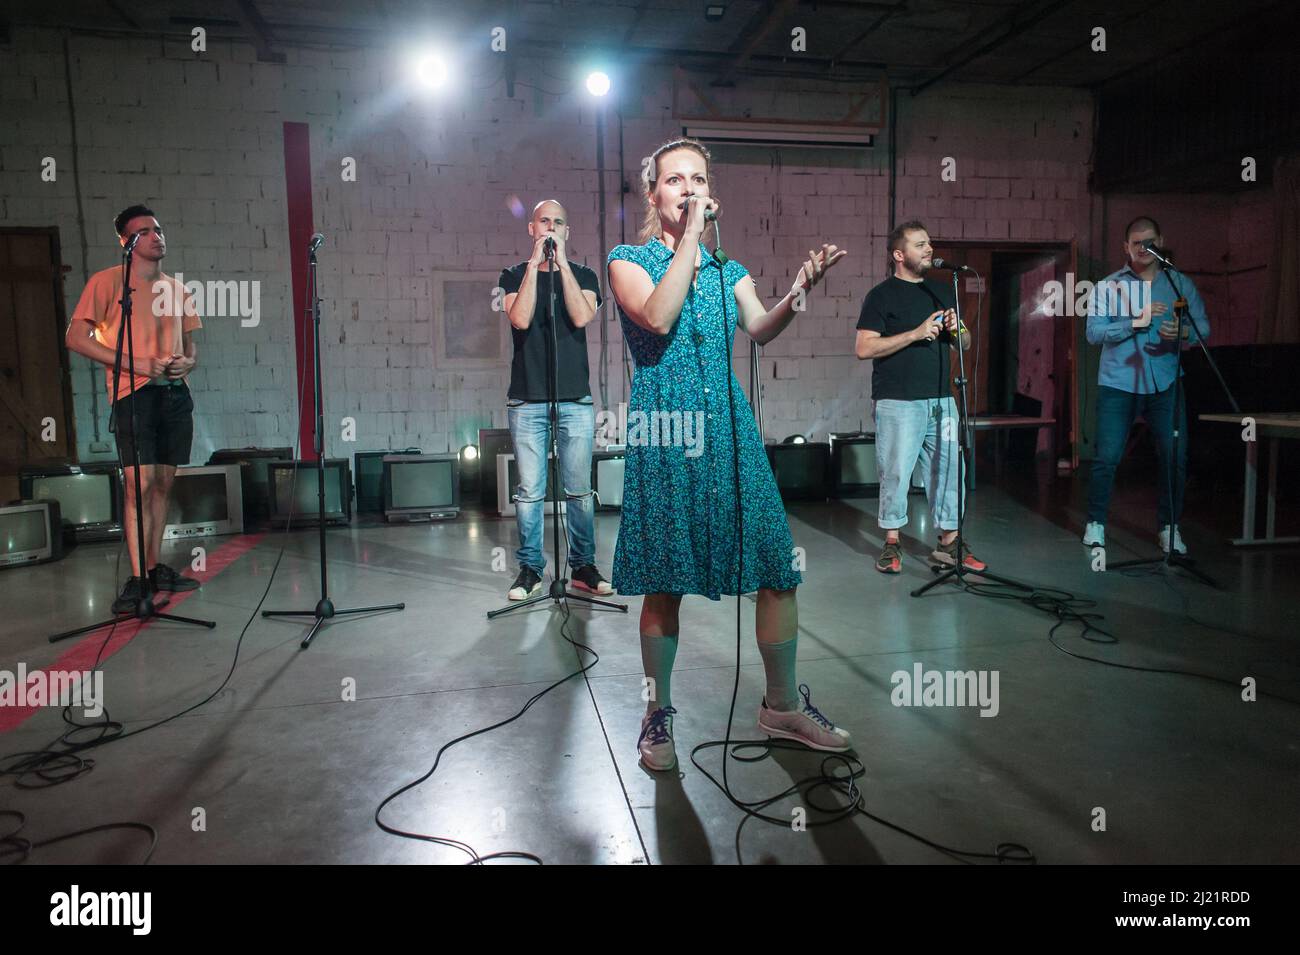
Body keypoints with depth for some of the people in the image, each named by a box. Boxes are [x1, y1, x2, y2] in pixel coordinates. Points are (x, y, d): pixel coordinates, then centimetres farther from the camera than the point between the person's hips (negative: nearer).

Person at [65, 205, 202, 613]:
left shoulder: (177, 289, 18)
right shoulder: (108, 280, 1)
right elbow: (75, 337, -5)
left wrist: (186, 362, 0)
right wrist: (135, 363, -14)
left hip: (175, 393, 5)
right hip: (134, 392, -5)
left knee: (163, 483, 7)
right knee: (139, 483, -13)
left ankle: (156, 569, 15)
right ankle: (137, 578, -9)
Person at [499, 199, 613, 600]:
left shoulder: (583, 275, 12)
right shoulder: (515, 275, 11)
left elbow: (581, 317, -8)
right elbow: (520, 319, -8)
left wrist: (562, 262, -8)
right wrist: (534, 264, -8)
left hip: (576, 400, 1)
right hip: (527, 400, 0)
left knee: (580, 490, 3)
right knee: (529, 491, 0)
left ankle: (584, 566, 14)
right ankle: (530, 569, 11)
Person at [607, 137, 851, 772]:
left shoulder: (728, 269, 17)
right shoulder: (629, 260, 5)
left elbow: (760, 330, -1)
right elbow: (657, 318, -15)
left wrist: (799, 291, -19)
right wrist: (690, 237, -12)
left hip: (726, 423, 4)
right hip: (663, 428, -4)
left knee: (777, 565, -1)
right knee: (664, 579, 1)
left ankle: (783, 704, 17)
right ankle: (657, 713, 19)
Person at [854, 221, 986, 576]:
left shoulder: (941, 292, 17)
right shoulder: (881, 295, -1)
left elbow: (965, 344, 22)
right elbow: (863, 348, -12)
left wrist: (956, 329, -1)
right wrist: (916, 333, -15)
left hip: (941, 400, 6)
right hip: (898, 403, -5)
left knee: (946, 471, 6)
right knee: (895, 473, -2)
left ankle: (948, 544, 15)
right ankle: (891, 543, 12)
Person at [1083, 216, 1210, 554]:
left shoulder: (1182, 284, 11)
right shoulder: (1109, 286, 4)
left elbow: (1203, 326, 7)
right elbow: (1094, 332, -7)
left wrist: (1184, 332, -15)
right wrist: (1136, 322, -19)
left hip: (1165, 384, 2)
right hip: (1118, 383, -2)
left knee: (1174, 457, 1)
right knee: (1106, 457, -4)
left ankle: (1169, 527, 16)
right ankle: (1096, 523, 12)